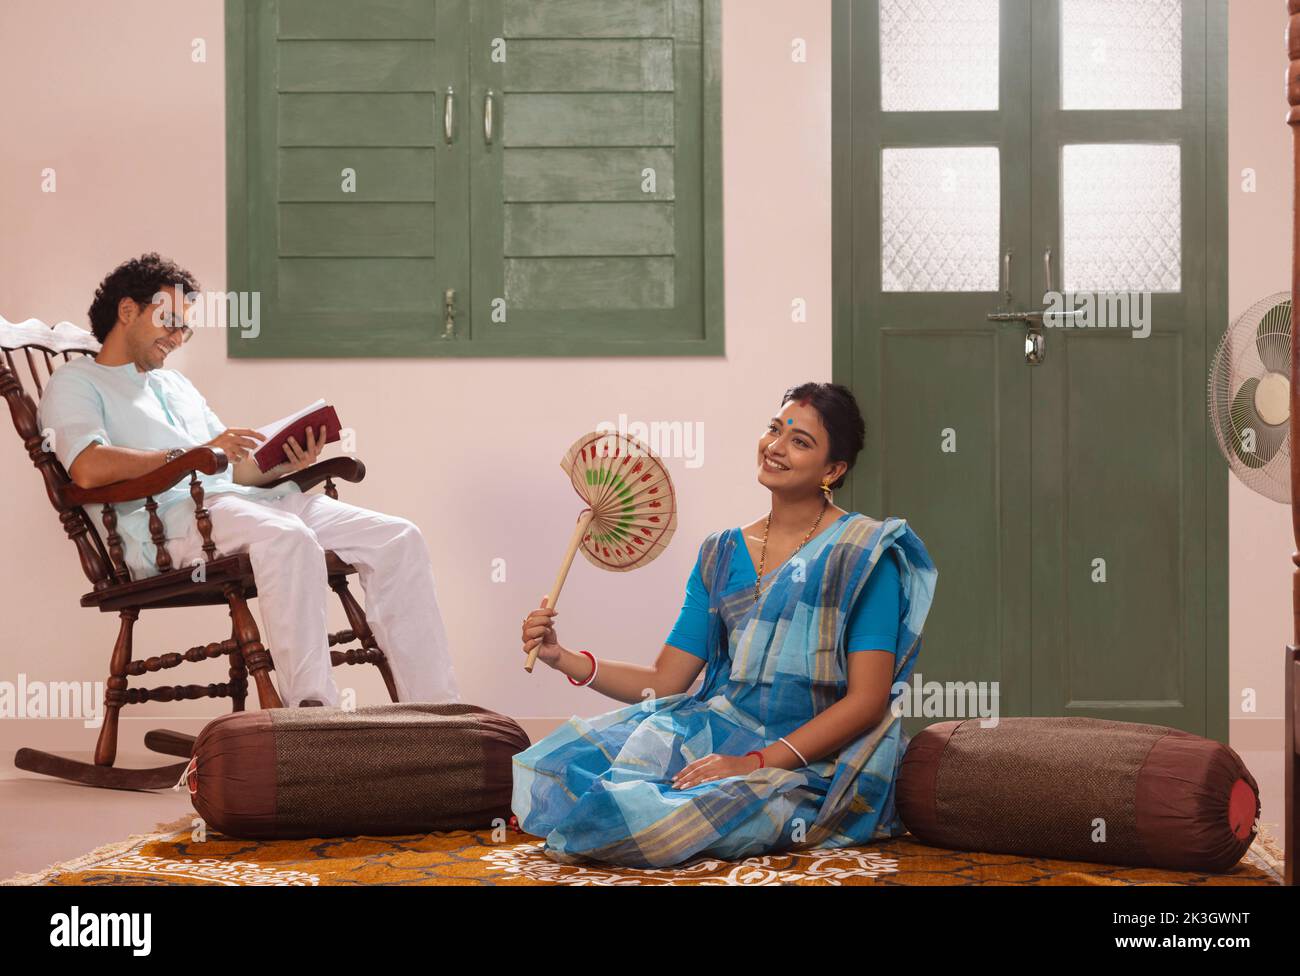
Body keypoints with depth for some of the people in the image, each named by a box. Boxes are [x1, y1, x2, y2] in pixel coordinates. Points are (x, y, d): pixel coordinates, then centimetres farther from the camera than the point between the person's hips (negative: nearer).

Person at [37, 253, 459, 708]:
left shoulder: (176, 384, 35)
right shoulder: (75, 382, 10)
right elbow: (88, 469, -12)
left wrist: (285, 464, 6)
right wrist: (193, 454, -13)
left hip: (242, 500, 8)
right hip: (165, 519, -8)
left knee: (398, 539, -9)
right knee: (288, 538, -40)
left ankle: (435, 708, -14)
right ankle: (310, 711, -42)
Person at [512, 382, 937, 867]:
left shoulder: (866, 552, -4)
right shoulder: (723, 554, 13)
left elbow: (868, 699, -11)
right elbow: (665, 681, 10)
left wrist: (757, 762, -20)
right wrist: (563, 658, -5)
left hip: (813, 765, -5)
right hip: (718, 729, 5)